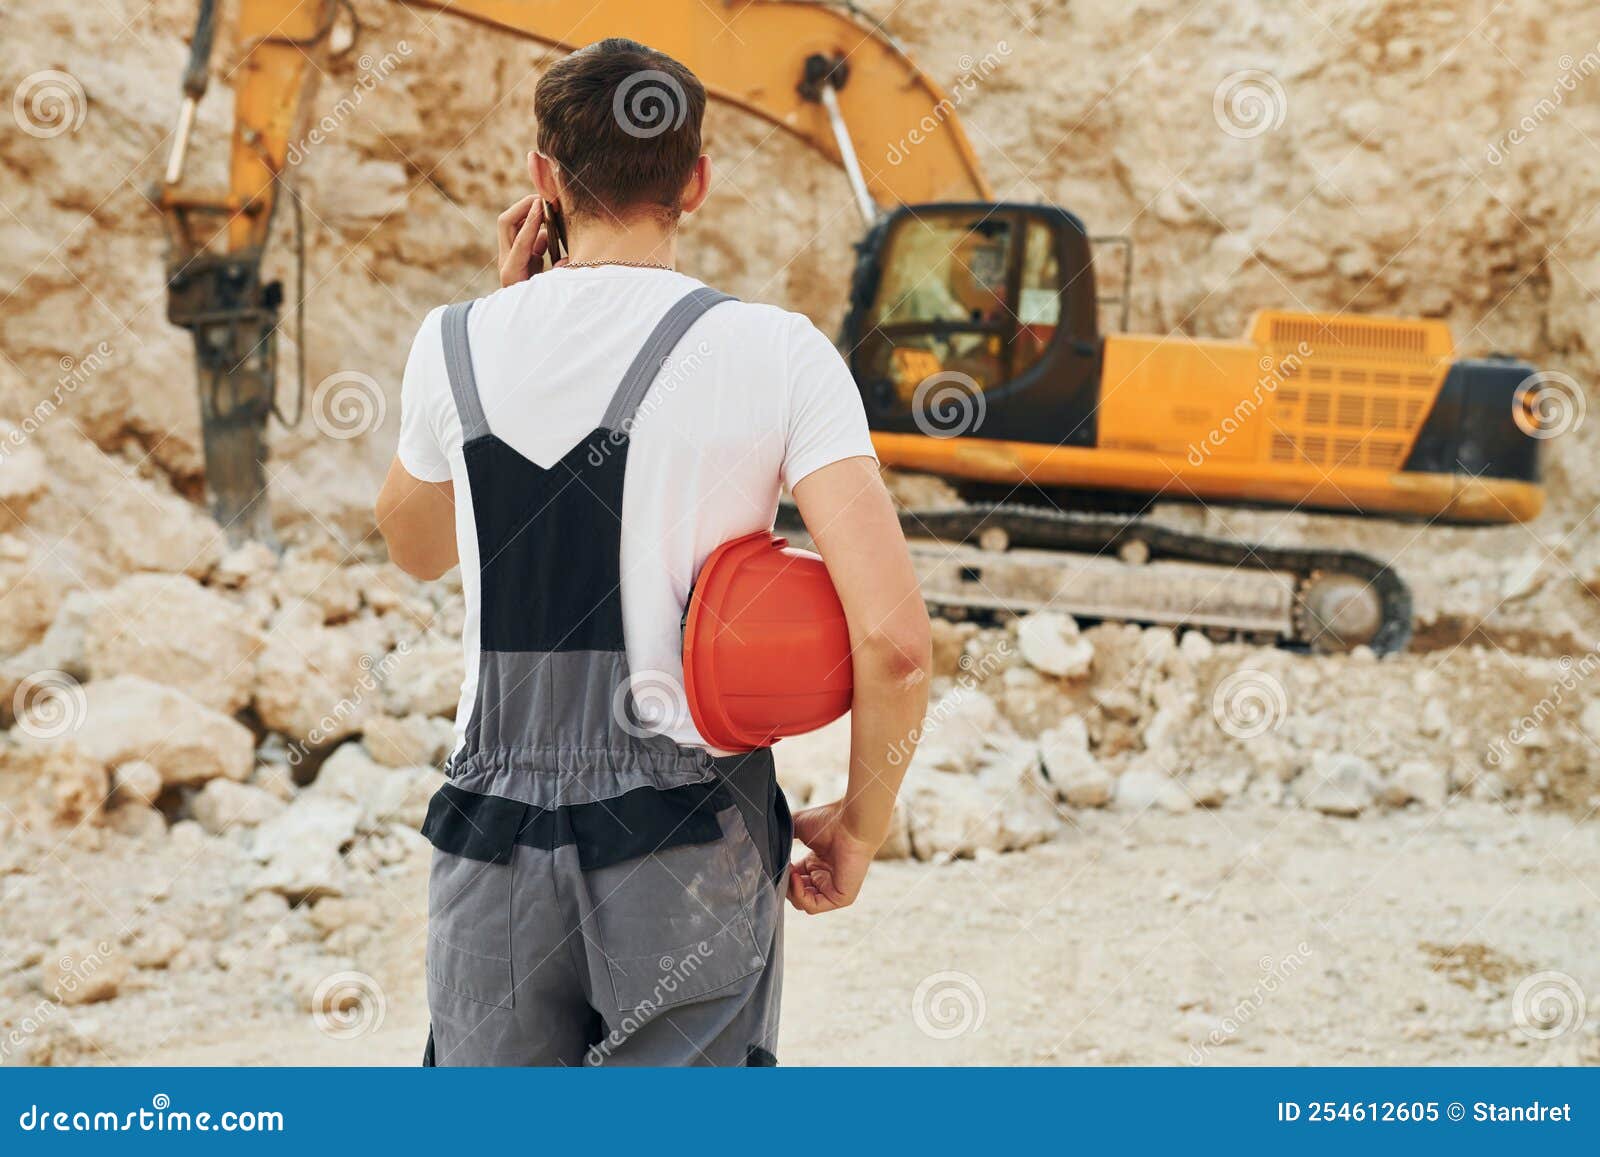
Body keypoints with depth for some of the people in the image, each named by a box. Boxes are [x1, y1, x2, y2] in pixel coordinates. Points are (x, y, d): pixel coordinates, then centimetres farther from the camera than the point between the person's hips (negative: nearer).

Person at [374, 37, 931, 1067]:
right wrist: (861, 826, 2)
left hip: (496, 837, 3)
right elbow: (894, 639, -15)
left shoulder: (457, 344, 2)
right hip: (691, 843, -2)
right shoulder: (775, 352, -7)